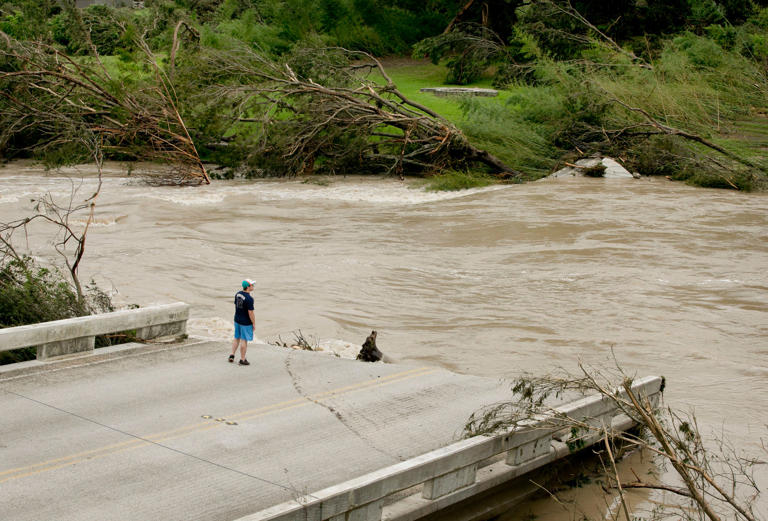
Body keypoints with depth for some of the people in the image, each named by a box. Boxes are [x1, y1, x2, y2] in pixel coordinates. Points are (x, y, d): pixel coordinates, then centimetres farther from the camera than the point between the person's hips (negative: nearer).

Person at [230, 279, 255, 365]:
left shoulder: (238, 294, 0)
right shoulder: (249, 299, -24)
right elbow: (250, 313, -21)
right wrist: (254, 323, -10)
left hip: (237, 320, 7)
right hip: (246, 322, -7)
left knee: (237, 338, 21)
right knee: (244, 340, 4)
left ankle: (232, 355, 21)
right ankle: (242, 359, 13)